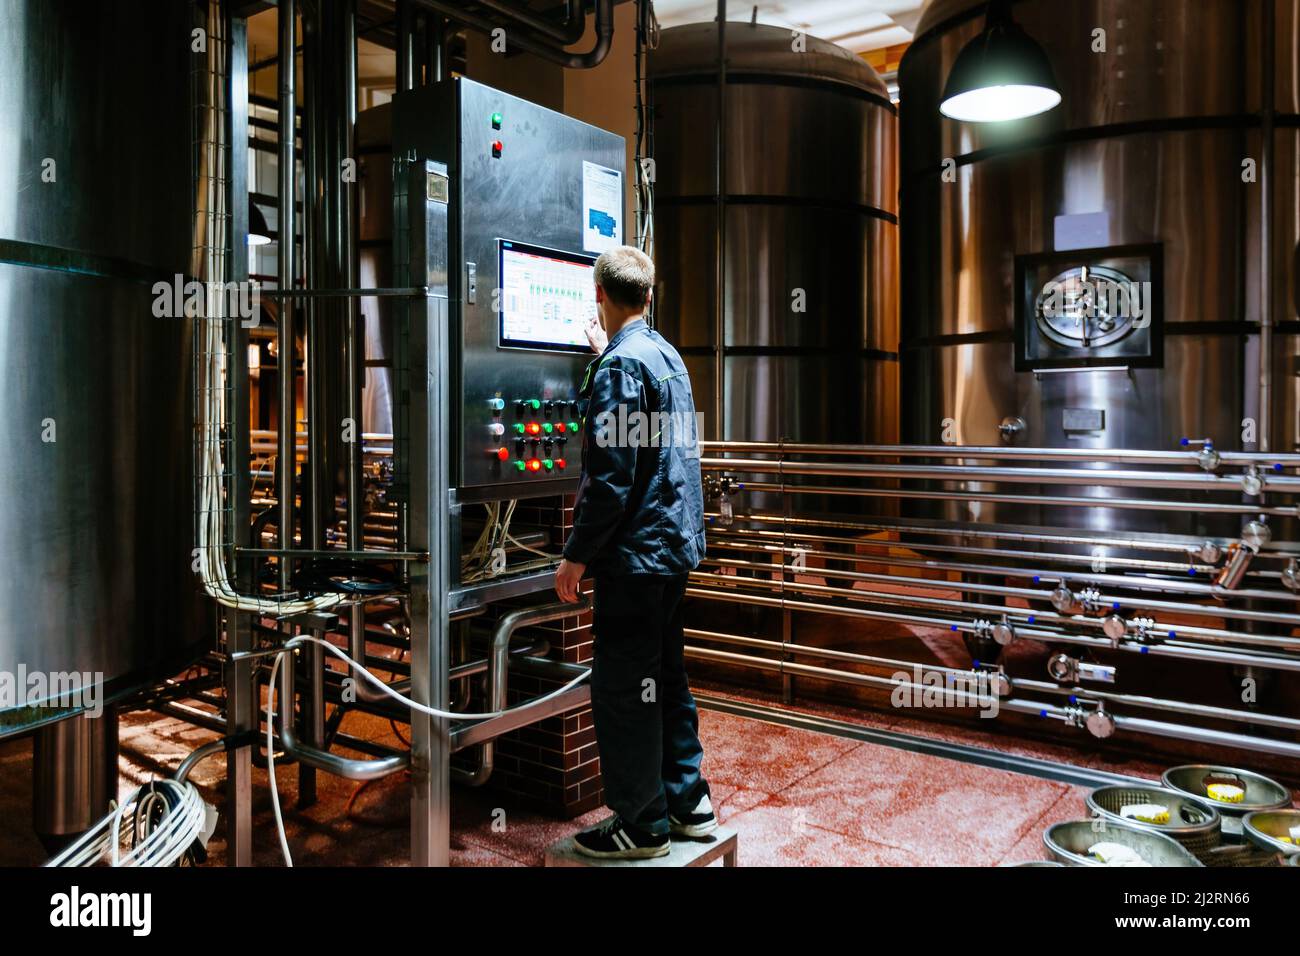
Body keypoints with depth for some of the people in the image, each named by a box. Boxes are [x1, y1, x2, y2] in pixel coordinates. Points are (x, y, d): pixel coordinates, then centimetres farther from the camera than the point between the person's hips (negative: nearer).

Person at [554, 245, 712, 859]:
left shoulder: (619, 365, -16)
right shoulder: (669, 357, 11)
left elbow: (610, 476, -21)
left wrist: (576, 555, -14)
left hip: (634, 553, -9)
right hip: (676, 543, 9)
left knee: (621, 688, 2)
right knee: (666, 675, 18)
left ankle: (641, 825, 14)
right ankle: (687, 802, 29)